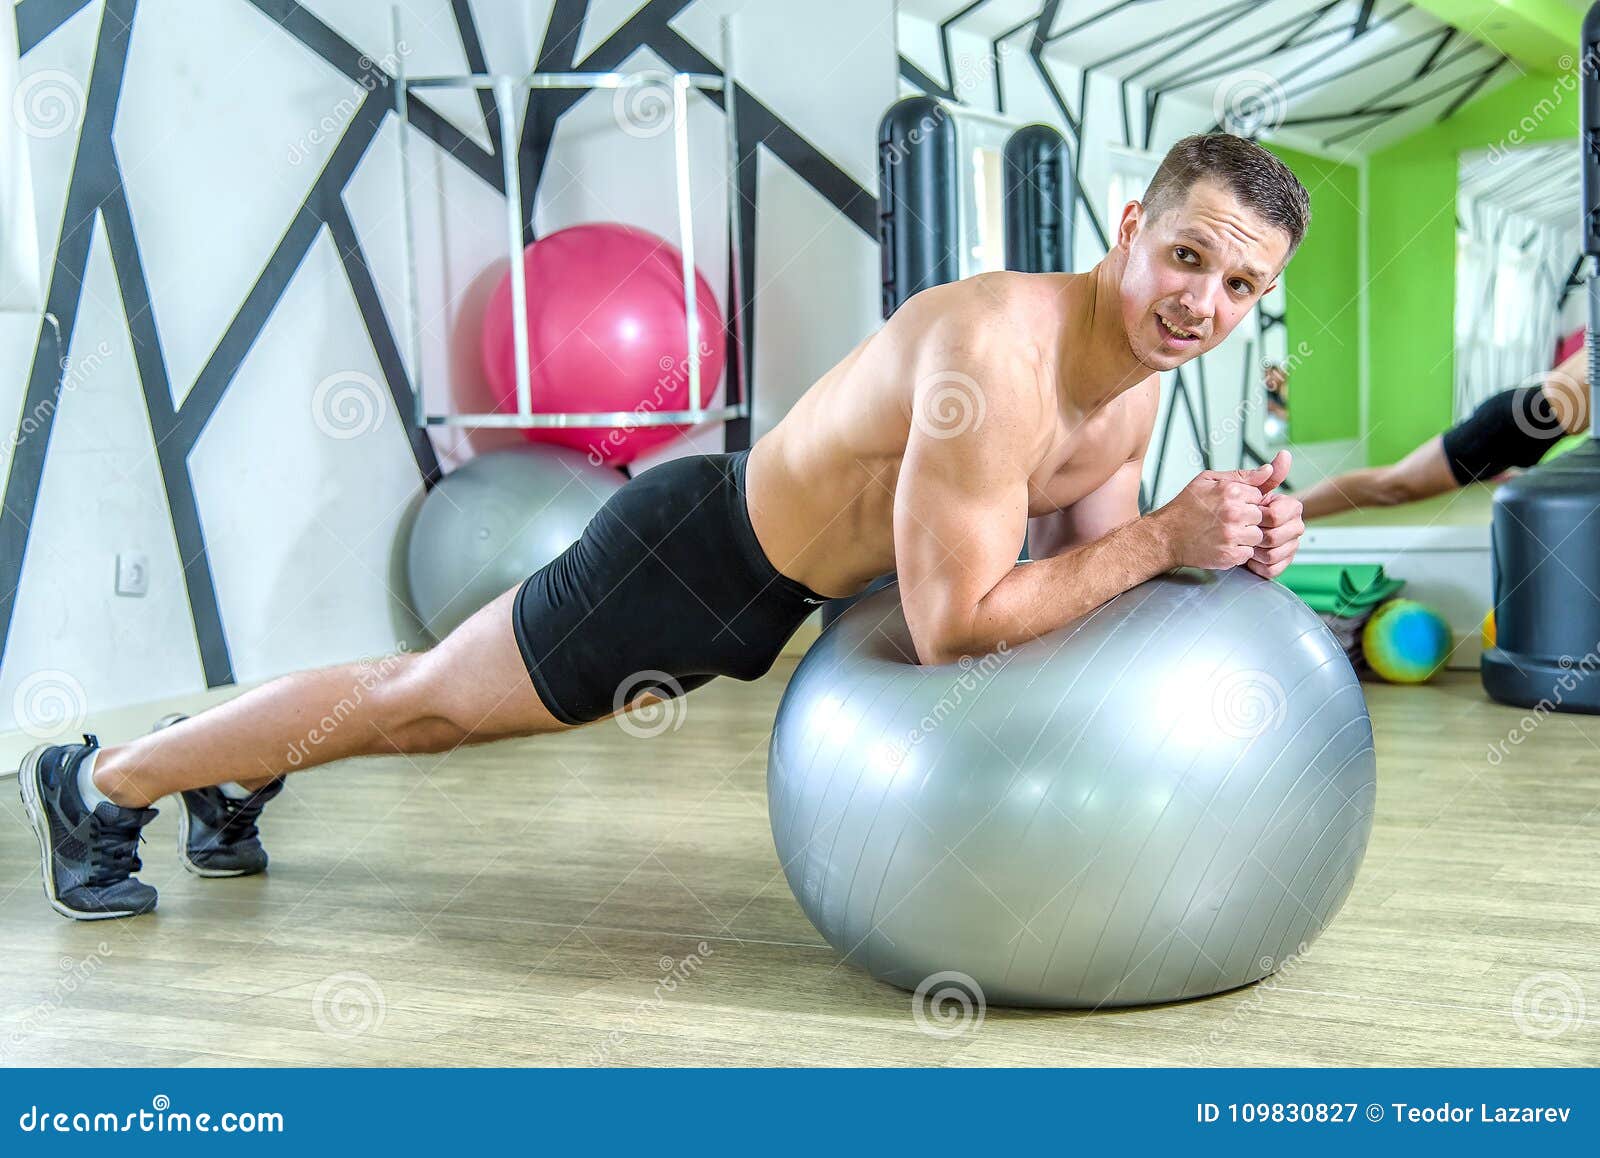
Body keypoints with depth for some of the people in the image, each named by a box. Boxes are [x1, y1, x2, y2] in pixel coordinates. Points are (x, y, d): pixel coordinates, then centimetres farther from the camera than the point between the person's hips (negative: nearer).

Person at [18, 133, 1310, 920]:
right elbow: (951, 626, -35)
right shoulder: (998, 346, -34)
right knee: (425, 698, 9)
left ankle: (235, 774, 51)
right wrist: (1161, 540, -31)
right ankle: (101, 781, 31)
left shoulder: (1138, 385, -5)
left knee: (449, 707, 25)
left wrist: (1221, 542, -13)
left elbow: (1076, 563, 4)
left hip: (766, 584, 8)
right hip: (691, 553, -8)